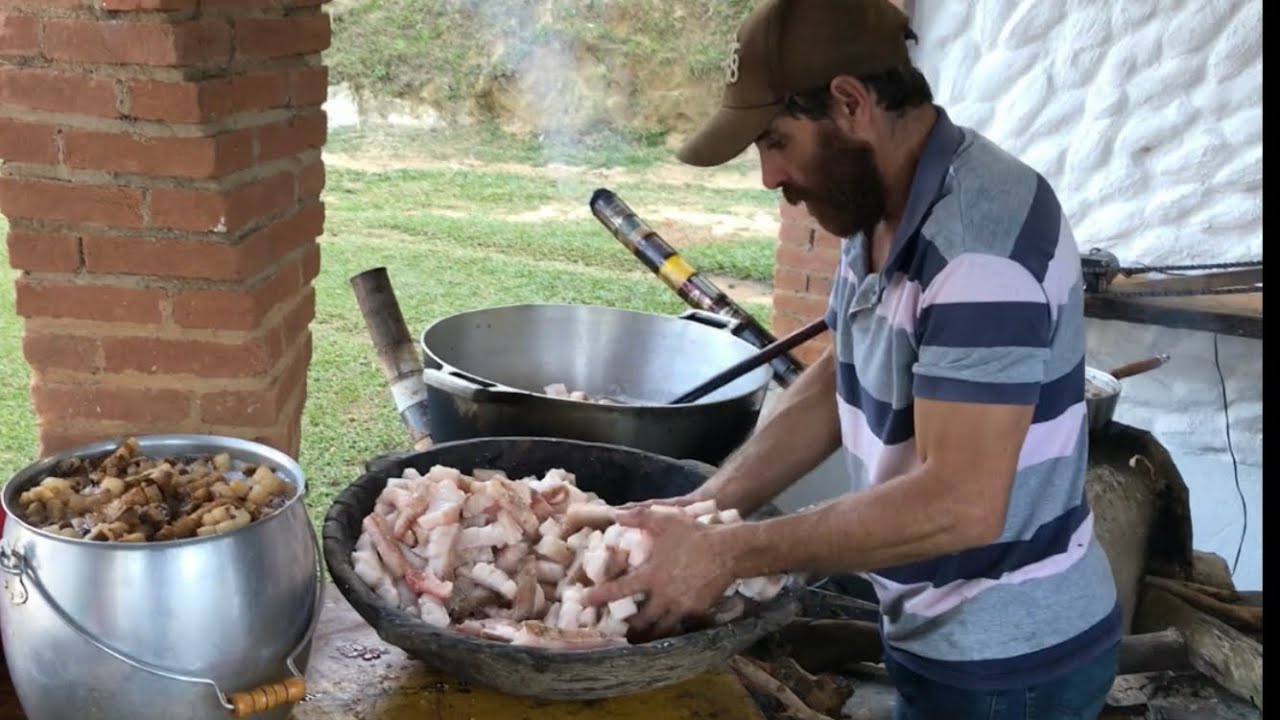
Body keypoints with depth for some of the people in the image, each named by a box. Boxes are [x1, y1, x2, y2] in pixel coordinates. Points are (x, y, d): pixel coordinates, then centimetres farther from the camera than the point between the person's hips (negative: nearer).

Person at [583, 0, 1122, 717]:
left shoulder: (980, 236, -27)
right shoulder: (882, 205, 1)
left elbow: (959, 504, -31)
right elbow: (841, 380, 9)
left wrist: (730, 553, -24)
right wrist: (705, 506, -2)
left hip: (1010, 660, -8)